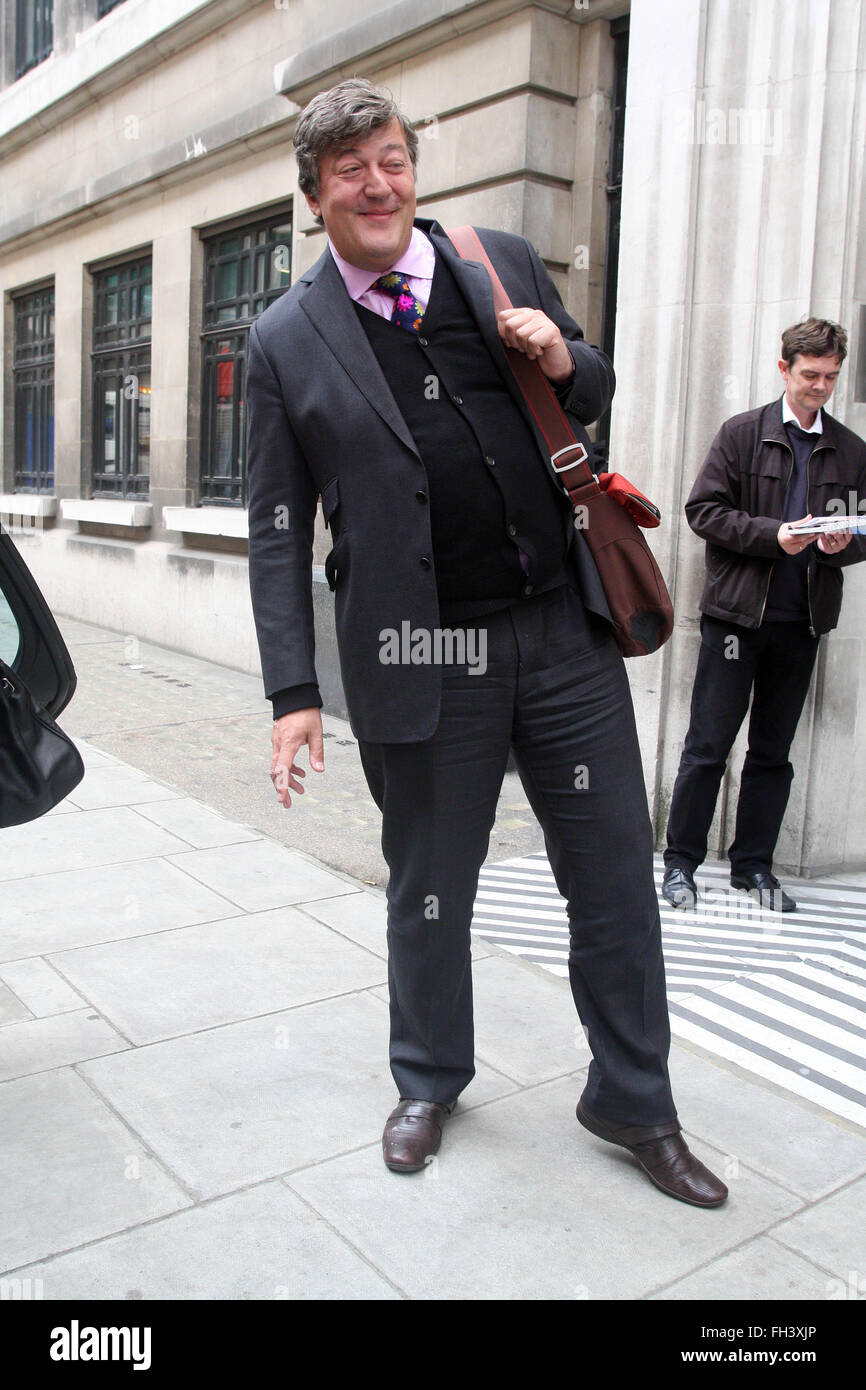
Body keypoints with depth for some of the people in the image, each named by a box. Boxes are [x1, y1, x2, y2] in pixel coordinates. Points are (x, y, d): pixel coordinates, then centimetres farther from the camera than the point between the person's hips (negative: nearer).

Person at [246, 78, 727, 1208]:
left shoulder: (506, 264, 8)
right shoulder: (285, 340, 2)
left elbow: (595, 398, 19)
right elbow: (278, 531, 1)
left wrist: (566, 364, -5)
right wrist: (293, 691, -5)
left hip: (565, 629, 2)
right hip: (419, 661, -2)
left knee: (617, 873, 9)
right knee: (428, 892, 13)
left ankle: (633, 1103, 31)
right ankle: (429, 1083, 40)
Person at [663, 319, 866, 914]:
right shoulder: (742, 433, 3)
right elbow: (704, 509, -4)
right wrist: (774, 534, -15)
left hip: (804, 620, 4)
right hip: (737, 613, -3)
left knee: (773, 750, 10)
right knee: (708, 746, -1)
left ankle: (754, 866, 21)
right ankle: (680, 861, 10)